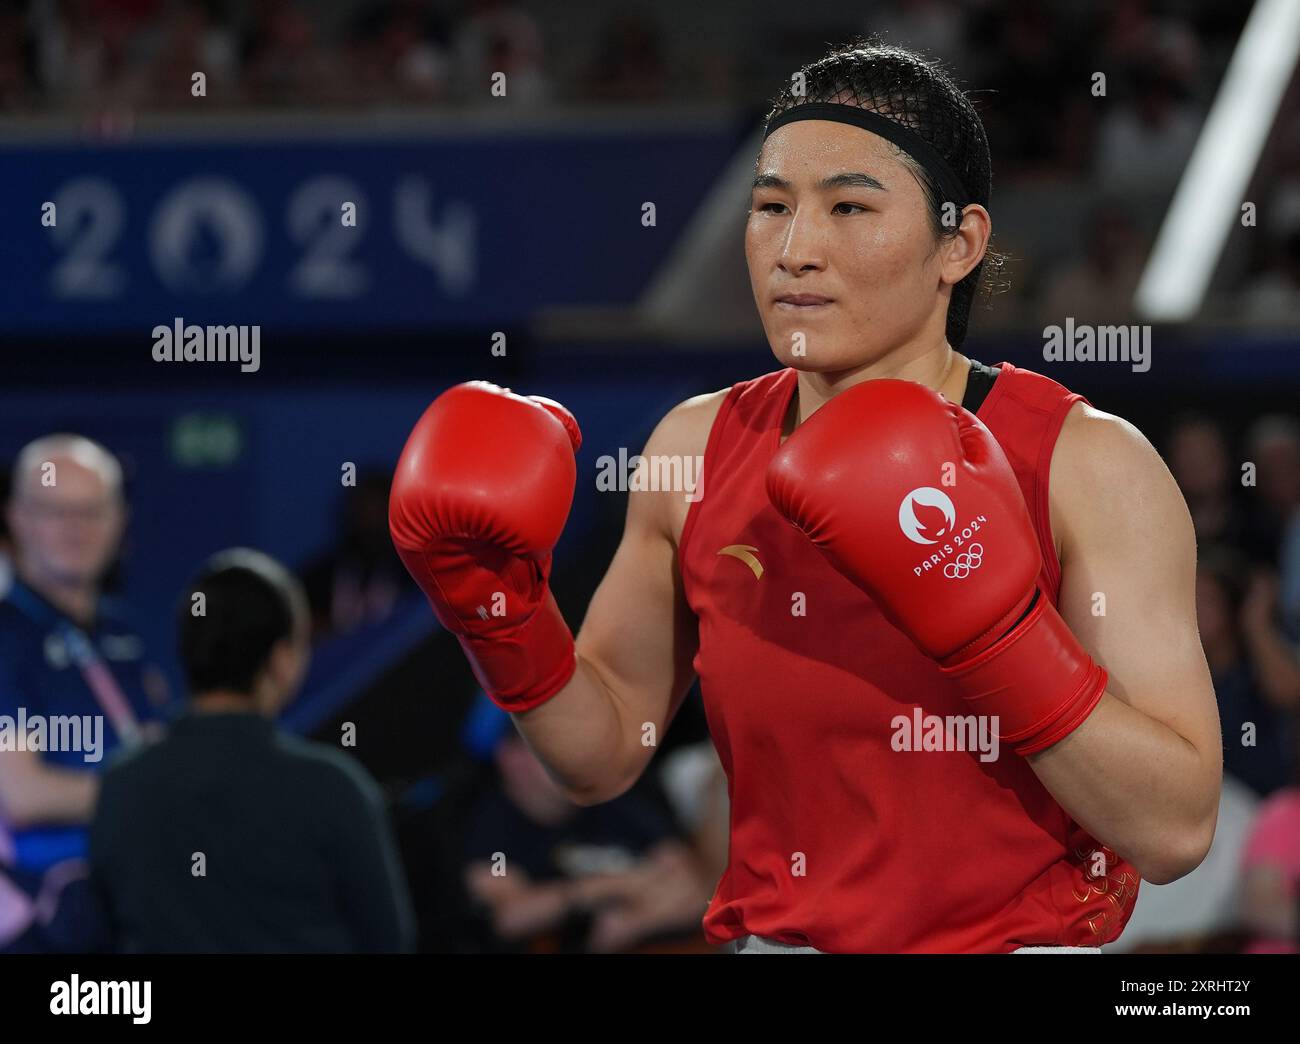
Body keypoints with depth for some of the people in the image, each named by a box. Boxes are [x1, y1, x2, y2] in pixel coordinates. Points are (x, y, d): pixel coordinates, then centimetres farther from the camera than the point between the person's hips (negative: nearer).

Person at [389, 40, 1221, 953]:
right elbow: (604, 755, 13)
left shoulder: (1089, 465, -8)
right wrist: (497, 606, -3)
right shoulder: (700, 448, 4)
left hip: (1021, 938, -3)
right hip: (776, 934, 3)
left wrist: (989, 619, -23)